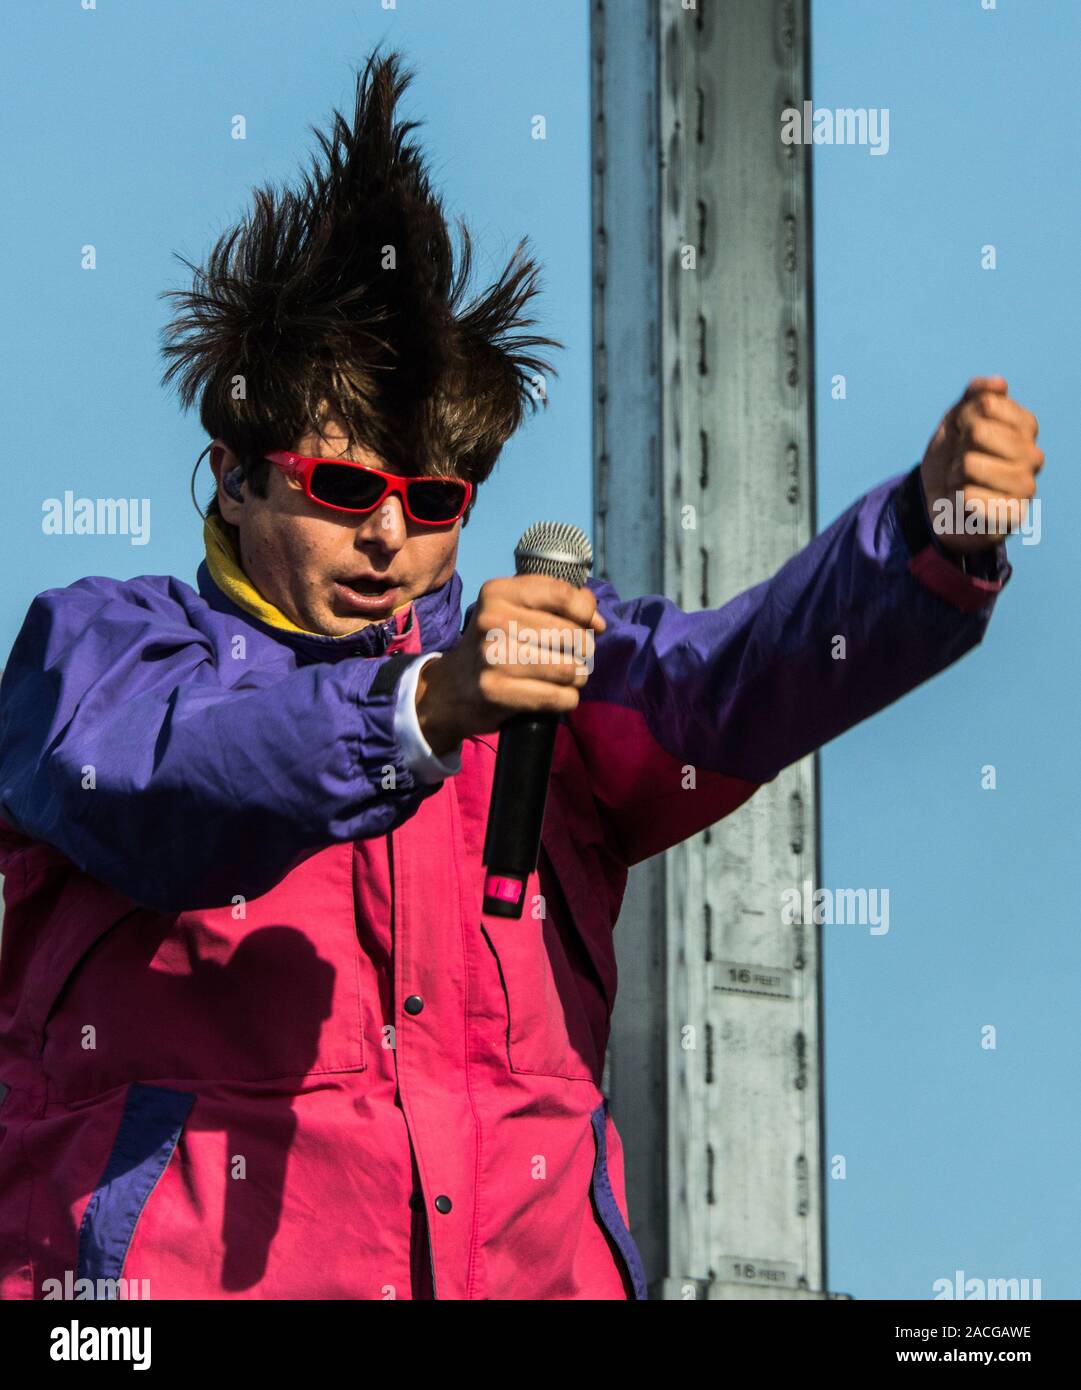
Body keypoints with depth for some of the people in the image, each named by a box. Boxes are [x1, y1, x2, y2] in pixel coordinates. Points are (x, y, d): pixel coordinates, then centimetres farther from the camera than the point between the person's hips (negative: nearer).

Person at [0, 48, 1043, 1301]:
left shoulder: (544, 670, 20)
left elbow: (740, 676, 2)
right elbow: (156, 786, -12)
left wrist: (937, 528, -14)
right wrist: (421, 709, -28)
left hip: (521, 1261, 4)